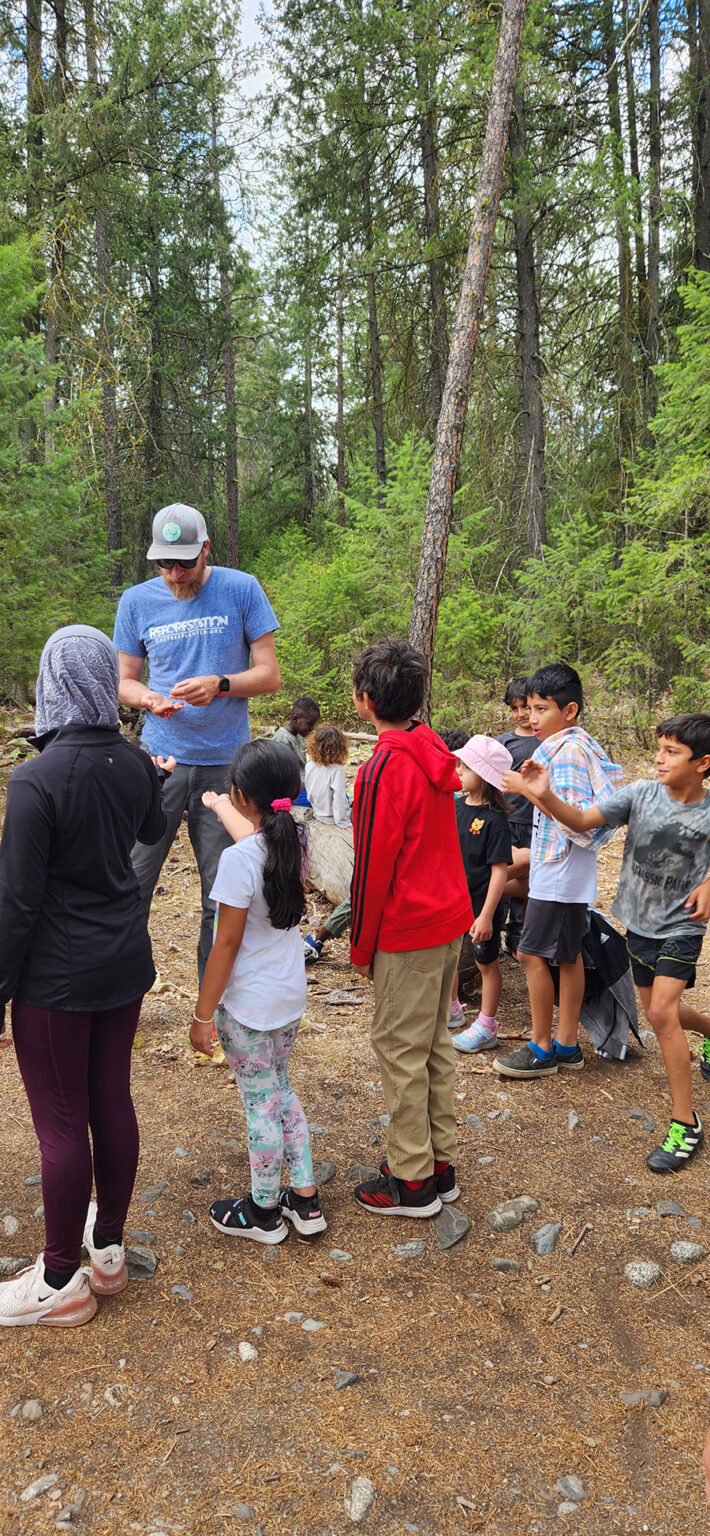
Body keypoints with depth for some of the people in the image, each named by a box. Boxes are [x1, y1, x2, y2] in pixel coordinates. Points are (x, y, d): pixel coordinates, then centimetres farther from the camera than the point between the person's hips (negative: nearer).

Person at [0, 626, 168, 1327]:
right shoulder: (133, 763, -2)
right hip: (125, 960, 6)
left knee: (61, 1124, 6)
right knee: (113, 1102, 17)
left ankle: (62, 1281, 22)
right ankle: (108, 1249, 34)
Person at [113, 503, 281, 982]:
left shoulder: (241, 590, 0)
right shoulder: (137, 601, 5)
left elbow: (270, 674, 1)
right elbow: (124, 680, 13)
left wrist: (220, 684, -17)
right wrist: (146, 697, -10)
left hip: (225, 763, -1)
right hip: (159, 759, 1)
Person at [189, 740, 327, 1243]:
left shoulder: (239, 860, -24)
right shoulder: (297, 842, -4)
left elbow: (227, 944, -20)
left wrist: (203, 1014, -10)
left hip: (248, 1005, -7)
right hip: (291, 996, 7)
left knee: (261, 1104, 8)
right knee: (280, 1092, 22)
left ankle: (263, 1211, 26)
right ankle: (306, 1200, 30)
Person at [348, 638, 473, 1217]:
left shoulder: (385, 768, -19)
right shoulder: (435, 753, 7)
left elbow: (375, 864, -16)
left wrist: (362, 946, -5)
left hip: (407, 930, -9)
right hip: (450, 919, 9)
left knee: (400, 1049, 3)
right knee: (434, 1042, 17)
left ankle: (412, 1181, 14)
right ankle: (441, 1163, 28)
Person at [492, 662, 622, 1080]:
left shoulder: (567, 749, -18)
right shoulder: (581, 745, 13)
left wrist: (529, 789, -19)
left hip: (559, 873, -10)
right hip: (567, 870, 10)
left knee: (533, 954, -4)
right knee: (568, 955, 14)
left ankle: (542, 1050, 6)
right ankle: (567, 1045, 22)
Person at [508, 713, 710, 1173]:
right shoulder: (642, 793, -12)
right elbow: (582, 820, -18)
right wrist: (545, 795, -34)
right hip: (639, 922, 4)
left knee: (662, 1011, -17)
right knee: (658, 1012, 18)